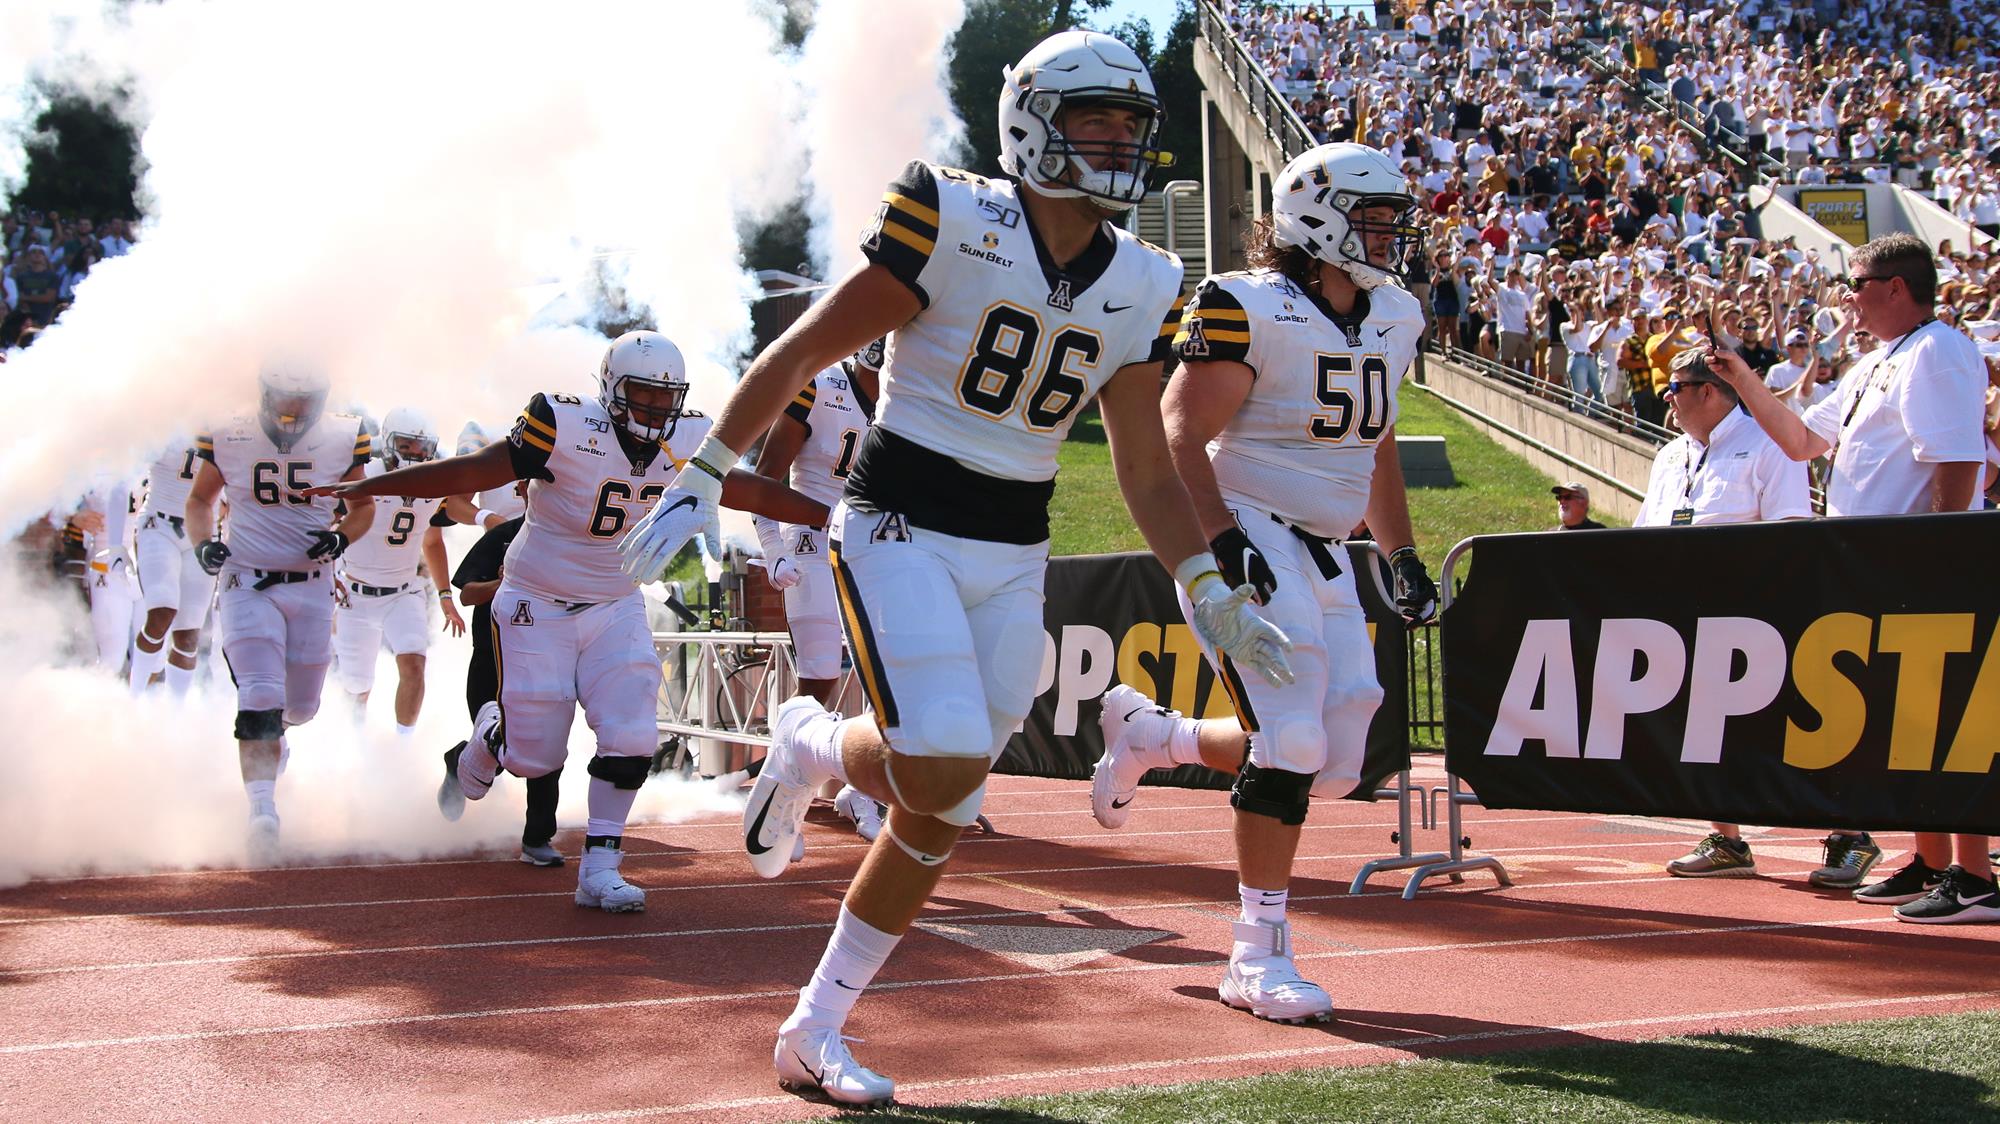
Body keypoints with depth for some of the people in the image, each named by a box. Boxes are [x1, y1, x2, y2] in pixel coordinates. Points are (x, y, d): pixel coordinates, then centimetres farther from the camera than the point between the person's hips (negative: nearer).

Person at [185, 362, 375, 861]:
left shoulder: (343, 439, -5)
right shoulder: (230, 438, -6)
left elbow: (365, 506, 8)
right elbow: (199, 499, 9)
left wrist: (342, 536, -12)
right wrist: (203, 542, -10)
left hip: (313, 587, 2)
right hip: (249, 585, -2)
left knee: (300, 706, 13)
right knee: (260, 699, -18)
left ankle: (270, 736, 49)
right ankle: (262, 809, -18)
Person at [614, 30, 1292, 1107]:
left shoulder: (1139, 286, 5)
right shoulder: (951, 221, -12)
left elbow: (1146, 469, 11)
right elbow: (802, 351, -7)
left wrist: (1211, 595, 2)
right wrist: (703, 479, -9)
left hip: (1014, 562, 6)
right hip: (899, 531, -6)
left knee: (940, 815, 4)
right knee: (941, 766, -23)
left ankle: (815, 1033, 19)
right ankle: (808, 743, 12)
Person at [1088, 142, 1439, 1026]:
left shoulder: (1393, 320, 12)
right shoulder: (1249, 309, -13)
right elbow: (1180, 439, -14)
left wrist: (1402, 557, 17)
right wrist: (1225, 545, -24)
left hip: (1324, 556, 8)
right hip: (1247, 540, -8)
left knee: (1333, 765, 3)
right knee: (1290, 746, -16)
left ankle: (1149, 734, 26)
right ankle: (1258, 956, -3)